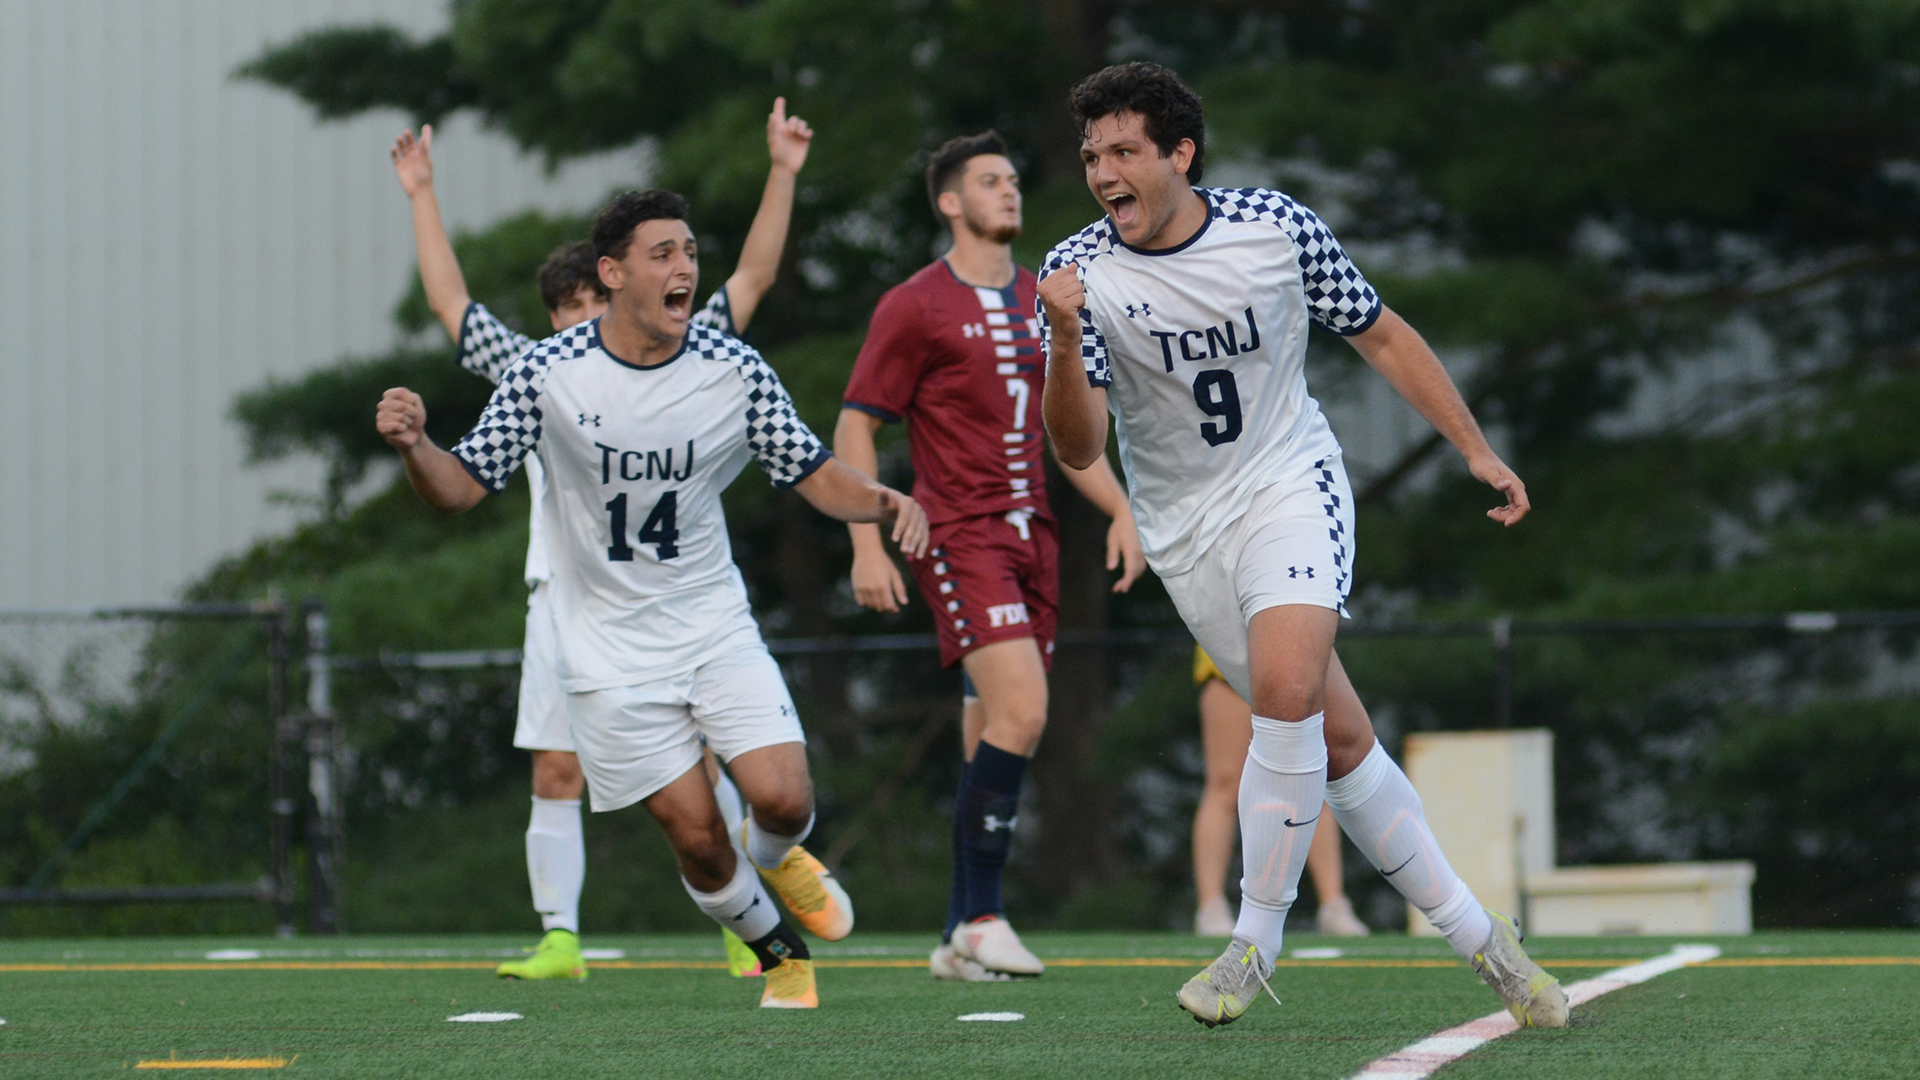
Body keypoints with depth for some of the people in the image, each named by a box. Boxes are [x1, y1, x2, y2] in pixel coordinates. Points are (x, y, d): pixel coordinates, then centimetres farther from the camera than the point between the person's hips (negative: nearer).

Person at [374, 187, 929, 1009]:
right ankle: (779, 953, 24)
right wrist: (412, 447, -27)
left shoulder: (734, 371, -7)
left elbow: (815, 475, 1)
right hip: (612, 652, -2)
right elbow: (461, 488, -6)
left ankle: (775, 855, 25)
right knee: (694, 832, -4)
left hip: (716, 626, 2)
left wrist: (883, 503, -19)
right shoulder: (545, 375, -12)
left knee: (783, 798, -13)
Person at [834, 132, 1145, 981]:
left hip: (1031, 537, 7)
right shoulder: (915, 307, -3)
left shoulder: (1041, 305, 16)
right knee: (1020, 712, -22)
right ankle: (979, 920, -18)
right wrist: (867, 544, -10)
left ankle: (960, 941, 10)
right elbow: (854, 426, -2)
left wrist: (1120, 511, 13)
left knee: (995, 744, 5)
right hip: (958, 536, -7)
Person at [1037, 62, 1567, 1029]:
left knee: (1286, 691, -26)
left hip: (1291, 484, -2)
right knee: (1336, 741, 3)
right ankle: (1473, 933, 15)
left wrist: (1476, 449, 6)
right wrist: (1064, 344, -34)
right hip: (1187, 529, 2)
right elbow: (1077, 449, -16)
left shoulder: (1277, 227, -10)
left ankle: (1256, 940, -13)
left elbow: (1380, 335, 5)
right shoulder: (1081, 273, -11)